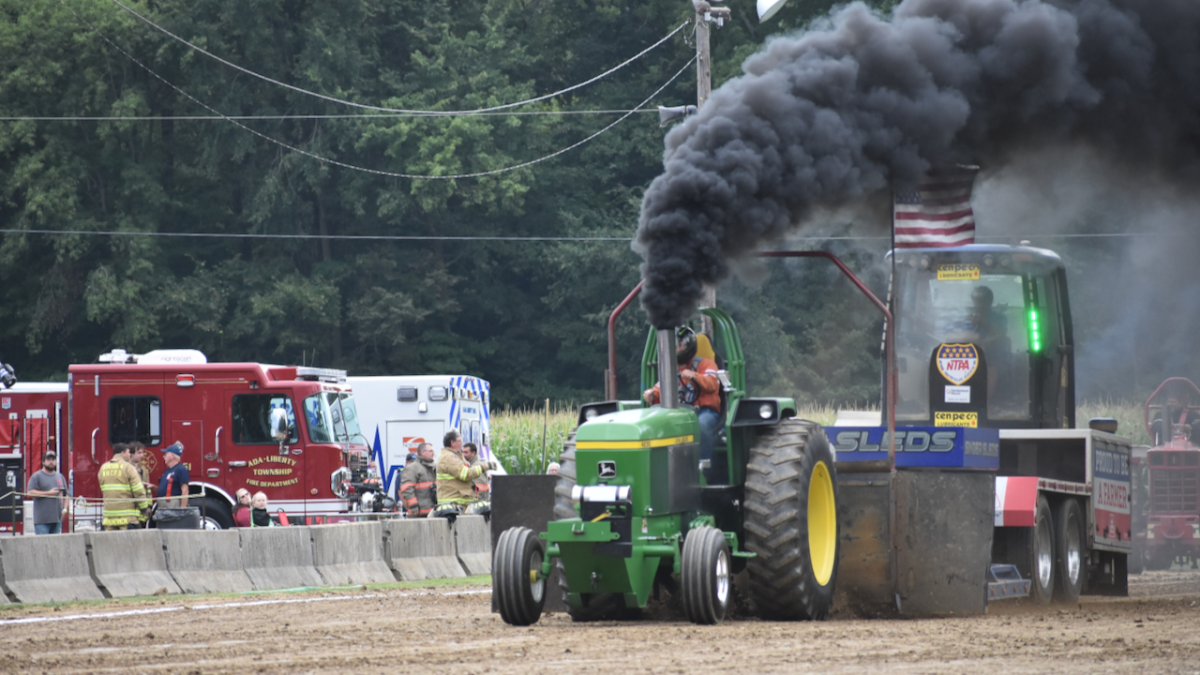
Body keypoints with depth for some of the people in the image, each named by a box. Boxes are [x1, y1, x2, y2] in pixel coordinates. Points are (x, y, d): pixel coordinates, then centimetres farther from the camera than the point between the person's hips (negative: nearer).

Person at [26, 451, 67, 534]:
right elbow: (30, 492, -11)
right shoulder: (37, 476, 0)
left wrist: (64, 508, 5)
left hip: (57, 518, 6)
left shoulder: (60, 477, 18)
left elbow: (65, 495, 21)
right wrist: (48, 493, -13)